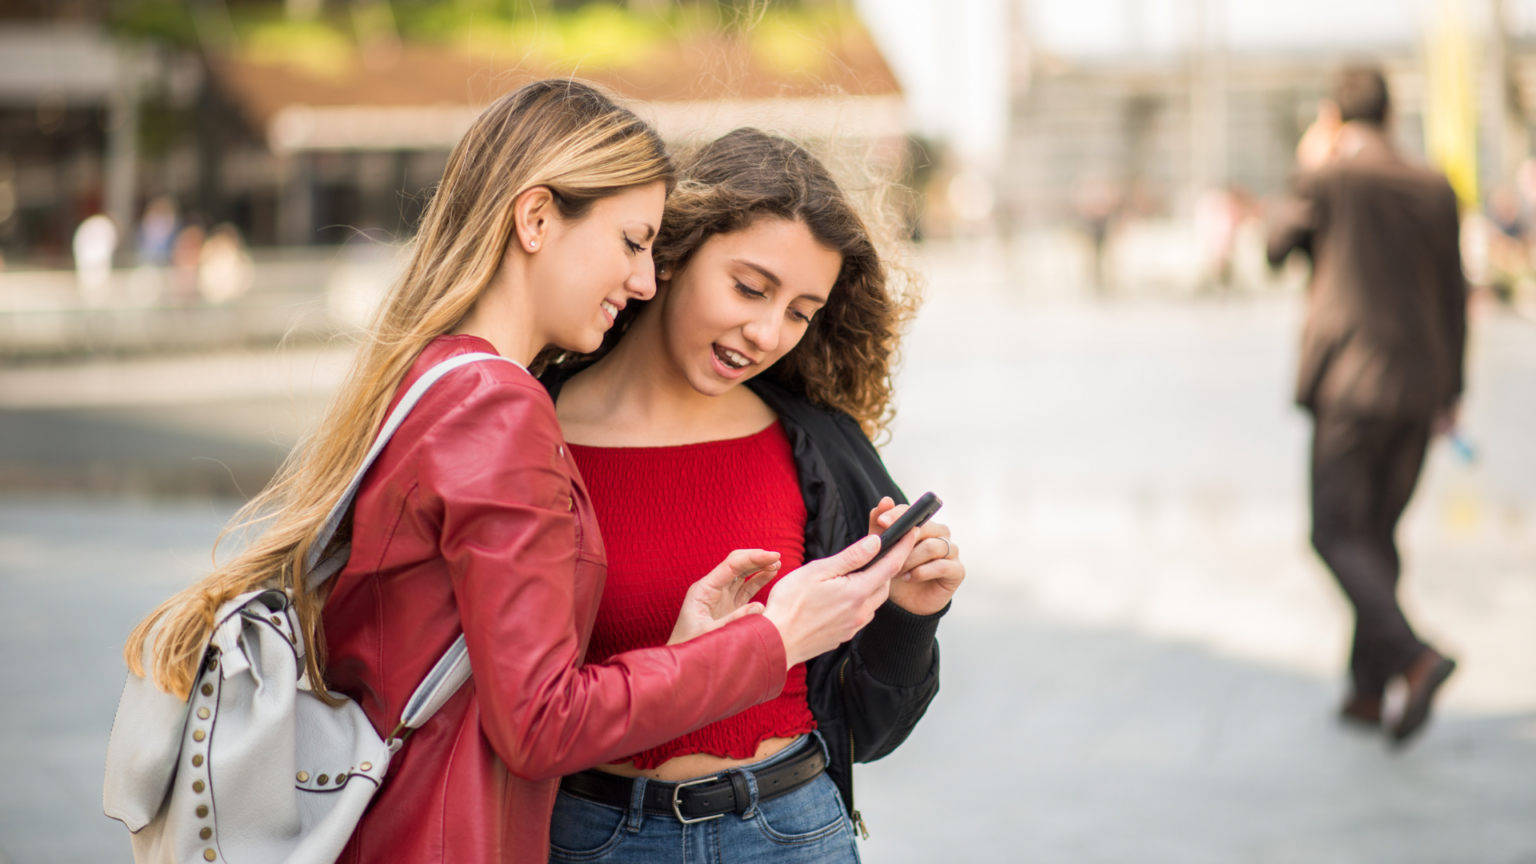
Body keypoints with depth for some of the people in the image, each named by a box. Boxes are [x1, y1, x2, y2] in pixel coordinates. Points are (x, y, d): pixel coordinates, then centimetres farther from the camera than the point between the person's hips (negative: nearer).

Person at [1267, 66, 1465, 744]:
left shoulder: (1330, 179, -7)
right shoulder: (1436, 190, 6)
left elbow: (1278, 249, 8)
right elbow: (1453, 296, 9)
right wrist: (1450, 395, 15)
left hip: (1352, 383, -5)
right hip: (1419, 387, 5)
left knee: (1337, 532, -2)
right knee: (1379, 532, 15)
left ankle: (1415, 657, -22)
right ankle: (1368, 689, 16)